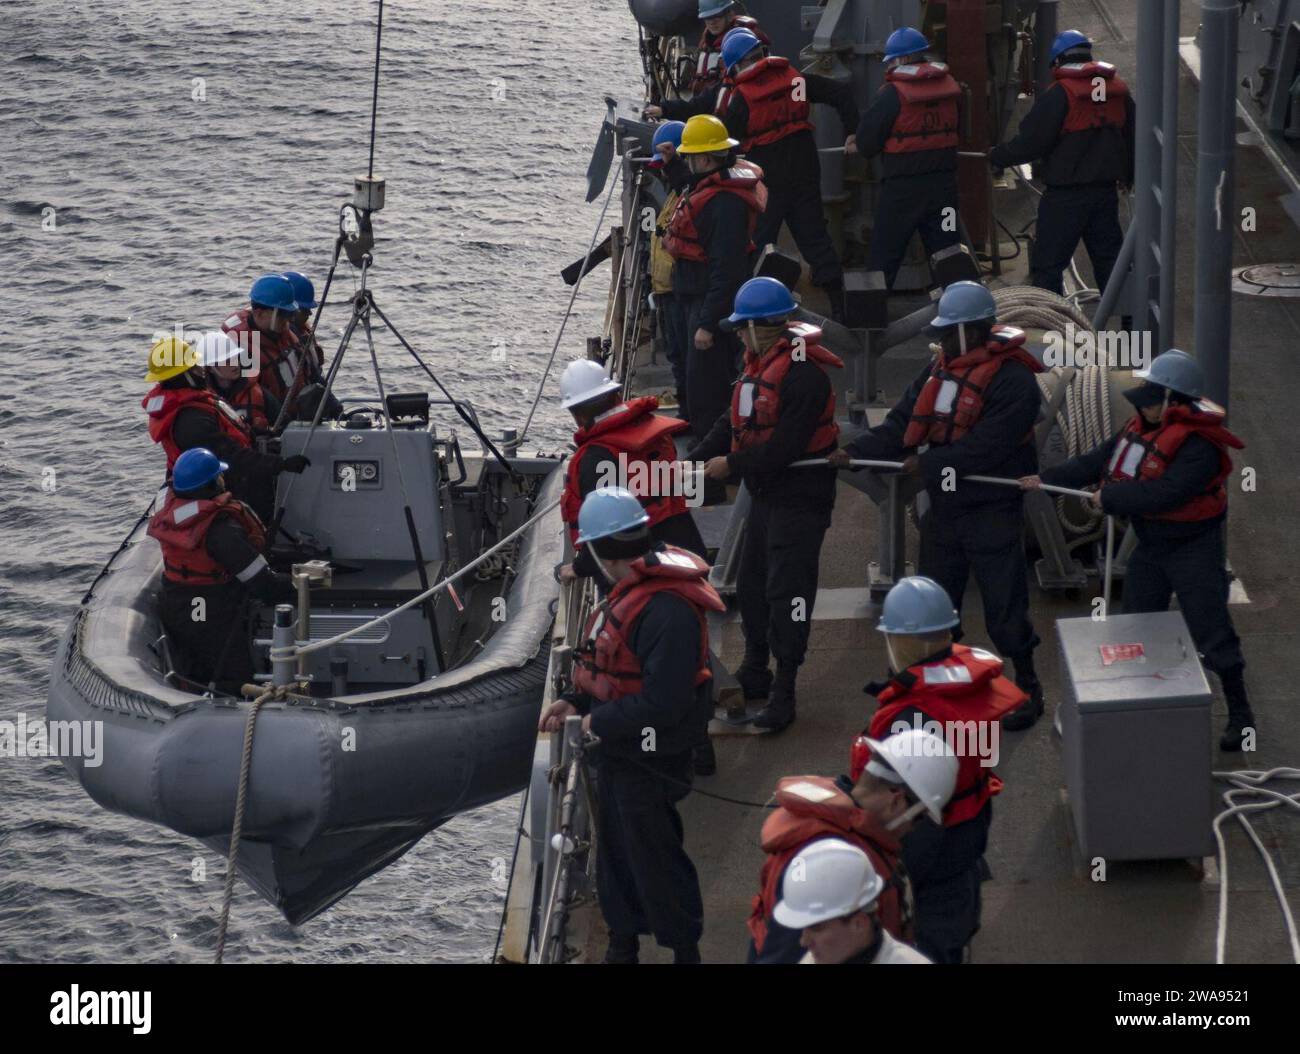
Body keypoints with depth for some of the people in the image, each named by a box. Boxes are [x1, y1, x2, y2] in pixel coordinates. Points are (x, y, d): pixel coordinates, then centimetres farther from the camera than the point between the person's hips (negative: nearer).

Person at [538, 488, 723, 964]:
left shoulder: (668, 610, -29)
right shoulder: (632, 590, 4)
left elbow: (663, 702, -30)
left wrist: (600, 721, -19)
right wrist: (574, 701, 5)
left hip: (648, 760, -10)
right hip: (616, 748, 10)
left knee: (654, 857, 3)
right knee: (615, 851, 21)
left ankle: (684, 947, 19)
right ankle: (623, 942, 36)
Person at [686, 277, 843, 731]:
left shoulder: (804, 376, -23)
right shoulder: (759, 366, 9)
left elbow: (784, 447, -26)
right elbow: (732, 422, 11)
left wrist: (731, 465, -18)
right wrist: (694, 459, -1)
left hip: (800, 497, -10)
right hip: (766, 493, 10)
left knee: (787, 591, -9)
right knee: (751, 584, 18)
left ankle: (783, 695, -4)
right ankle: (755, 676, 33)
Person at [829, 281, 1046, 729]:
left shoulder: (1012, 380, -18)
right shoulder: (938, 369, 7)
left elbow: (986, 448, -26)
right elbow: (902, 424, 5)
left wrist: (928, 464, -22)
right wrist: (855, 451, -8)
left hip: (991, 511, -8)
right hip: (942, 507, 8)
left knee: (1004, 605, -1)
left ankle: (1028, 687, 13)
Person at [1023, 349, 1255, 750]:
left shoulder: (1198, 446, -26)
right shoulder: (1142, 428, 2)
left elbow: (1166, 492, -35)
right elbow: (1100, 460, 9)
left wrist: (1111, 498, -25)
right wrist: (1047, 479, 4)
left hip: (1193, 549, -9)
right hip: (1150, 547, 9)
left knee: (1212, 634, -5)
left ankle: (1240, 714, 5)